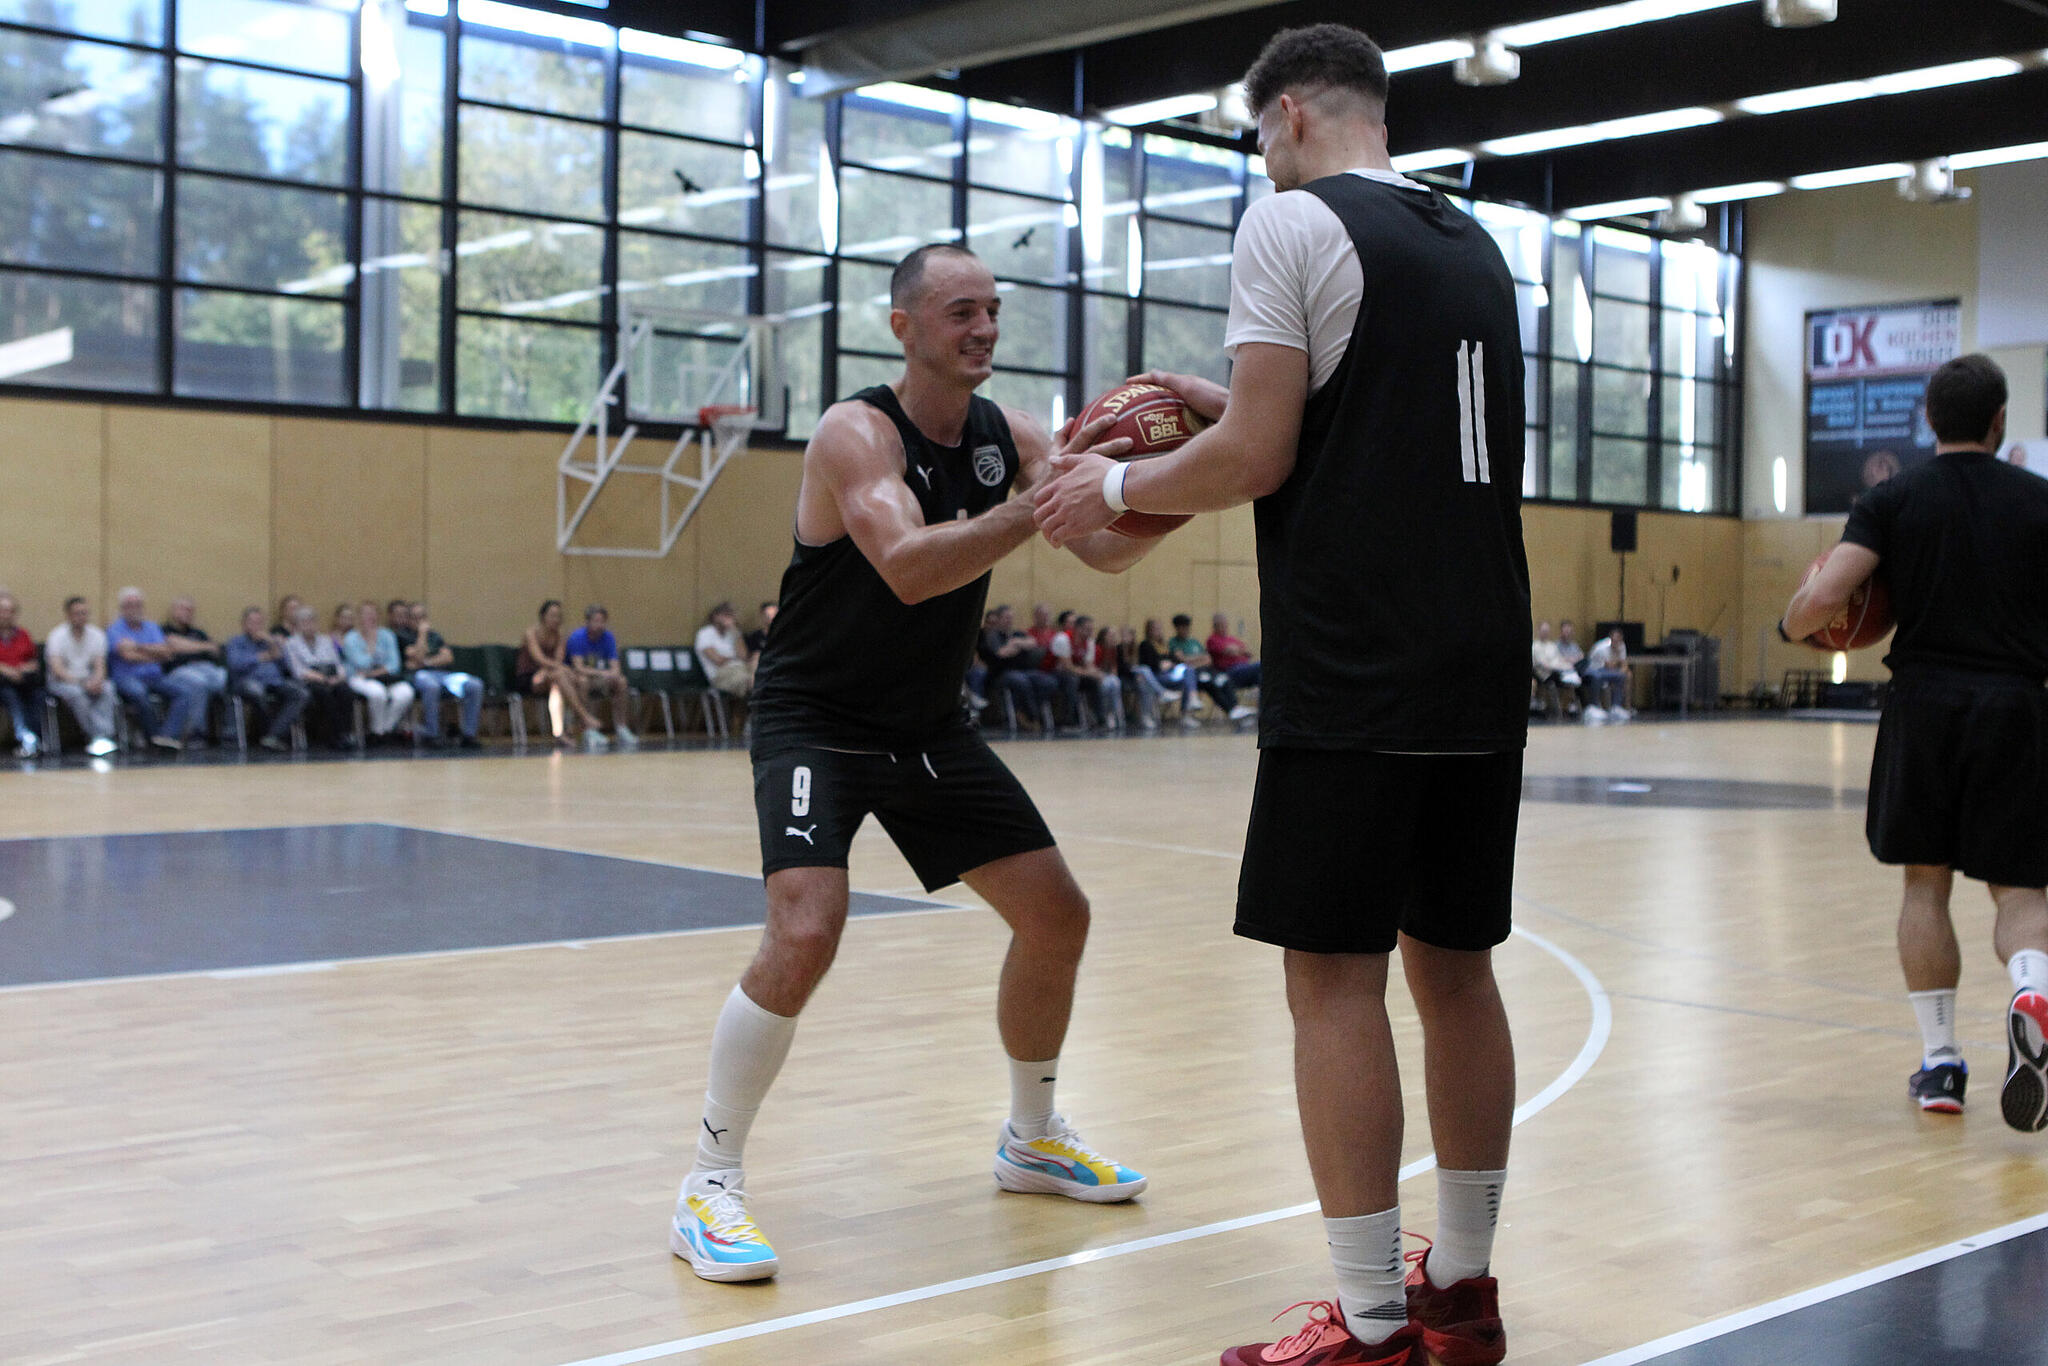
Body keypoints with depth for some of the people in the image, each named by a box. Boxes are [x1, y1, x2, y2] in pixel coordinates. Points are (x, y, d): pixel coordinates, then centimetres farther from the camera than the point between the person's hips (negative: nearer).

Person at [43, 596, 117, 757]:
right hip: (60, 682, -3)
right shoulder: (57, 636, -8)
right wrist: (80, 683, -31)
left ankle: (100, 738, -36)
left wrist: (97, 680, -25)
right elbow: (57, 668, -18)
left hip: (87, 680, 3)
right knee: (75, 692, -36)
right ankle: (99, 736, -35)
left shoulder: (97, 635, 6)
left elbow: (100, 665, -1)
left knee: (108, 688, -27)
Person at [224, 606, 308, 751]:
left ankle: (273, 736, -35)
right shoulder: (235, 642, 18)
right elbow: (236, 664, -4)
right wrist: (265, 657, 1)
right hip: (250, 681, -4)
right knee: (255, 690, -42)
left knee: (301, 693, -27)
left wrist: (273, 645, 4)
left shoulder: (271, 640, 29)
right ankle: (284, 734, -24)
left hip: (275, 681, 4)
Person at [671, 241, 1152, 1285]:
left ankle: (1031, 1140, 28)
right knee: (805, 933, -26)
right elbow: (909, 567, -38)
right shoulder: (857, 432, -20)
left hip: (931, 725, 7)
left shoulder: (1006, 435, -1)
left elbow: (1110, 555, -6)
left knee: (1056, 914, 7)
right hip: (816, 720, -7)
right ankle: (710, 1186, -10)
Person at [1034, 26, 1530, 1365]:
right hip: (1483, 667, 8)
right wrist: (1229, 404, 26)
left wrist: (1118, 485, 5)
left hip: (1355, 677, -8)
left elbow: (1256, 462, -11)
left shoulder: (1293, 218, -5)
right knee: (1452, 964, 13)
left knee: (1336, 975, -3)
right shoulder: (1474, 245, 19)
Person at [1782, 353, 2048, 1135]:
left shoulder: (1891, 500, 1)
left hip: (1924, 704, 0)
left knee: (1925, 883, 12)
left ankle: (1939, 1062, 12)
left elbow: (1822, 597, -11)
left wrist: (1793, 628, 10)